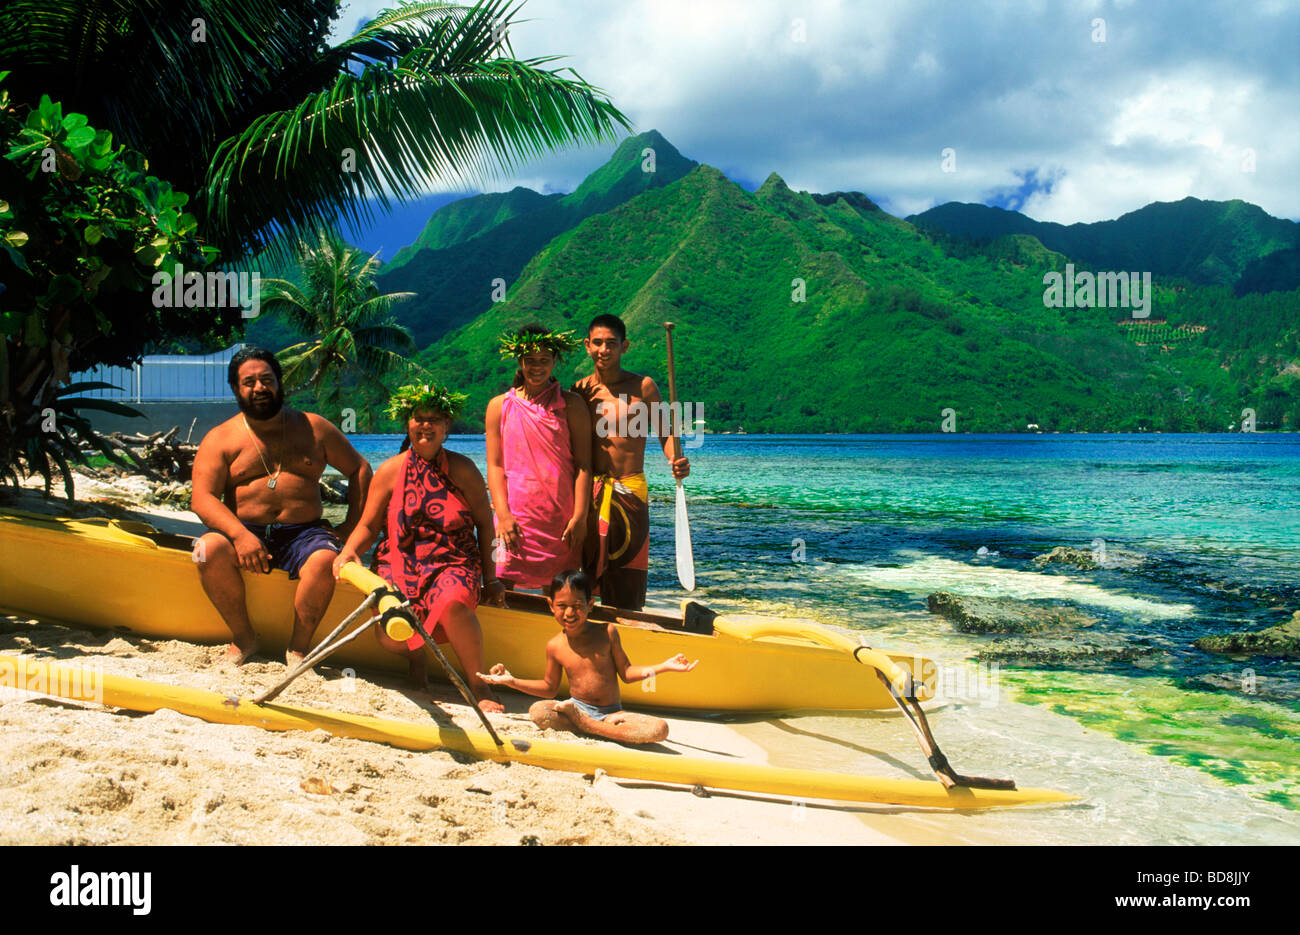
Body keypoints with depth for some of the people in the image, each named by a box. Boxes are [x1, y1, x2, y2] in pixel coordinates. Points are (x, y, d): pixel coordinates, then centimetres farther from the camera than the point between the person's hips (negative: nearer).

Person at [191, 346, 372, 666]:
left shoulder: (313, 428, 13)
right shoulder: (220, 439, 8)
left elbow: (360, 467, 19)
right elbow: (202, 498, -4)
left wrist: (352, 524, 6)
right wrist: (240, 535, -22)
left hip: (304, 533, 0)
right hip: (244, 531, 1)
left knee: (325, 561, -33)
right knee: (209, 550, -31)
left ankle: (298, 648, -15)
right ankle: (243, 638, -11)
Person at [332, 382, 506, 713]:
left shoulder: (462, 469, 4)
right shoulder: (390, 471, 6)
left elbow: (485, 524, 9)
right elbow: (368, 526, 7)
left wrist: (489, 579, 6)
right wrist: (349, 551, -14)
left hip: (453, 564, -1)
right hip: (402, 564, 1)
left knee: (452, 602, -37)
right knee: (391, 637, -25)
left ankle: (479, 685, -19)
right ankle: (417, 651, 14)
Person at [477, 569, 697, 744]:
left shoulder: (607, 632, -1)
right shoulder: (555, 645, 2)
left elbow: (626, 673, 6)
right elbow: (550, 688, 15)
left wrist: (664, 666, -5)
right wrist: (511, 680, 6)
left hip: (612, 712, 1)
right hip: (576, 707, -1)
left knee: (660, 729, -27)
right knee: (538, 712, -32)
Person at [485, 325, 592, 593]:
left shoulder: (571, 405, 5)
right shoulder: (500, 406, 9)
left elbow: (583, 465, 1)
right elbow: (495, 465, 6)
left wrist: (579, 517, -7)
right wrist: (503, 515, -6)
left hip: (560, 520, 0)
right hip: (515, 517, 1)